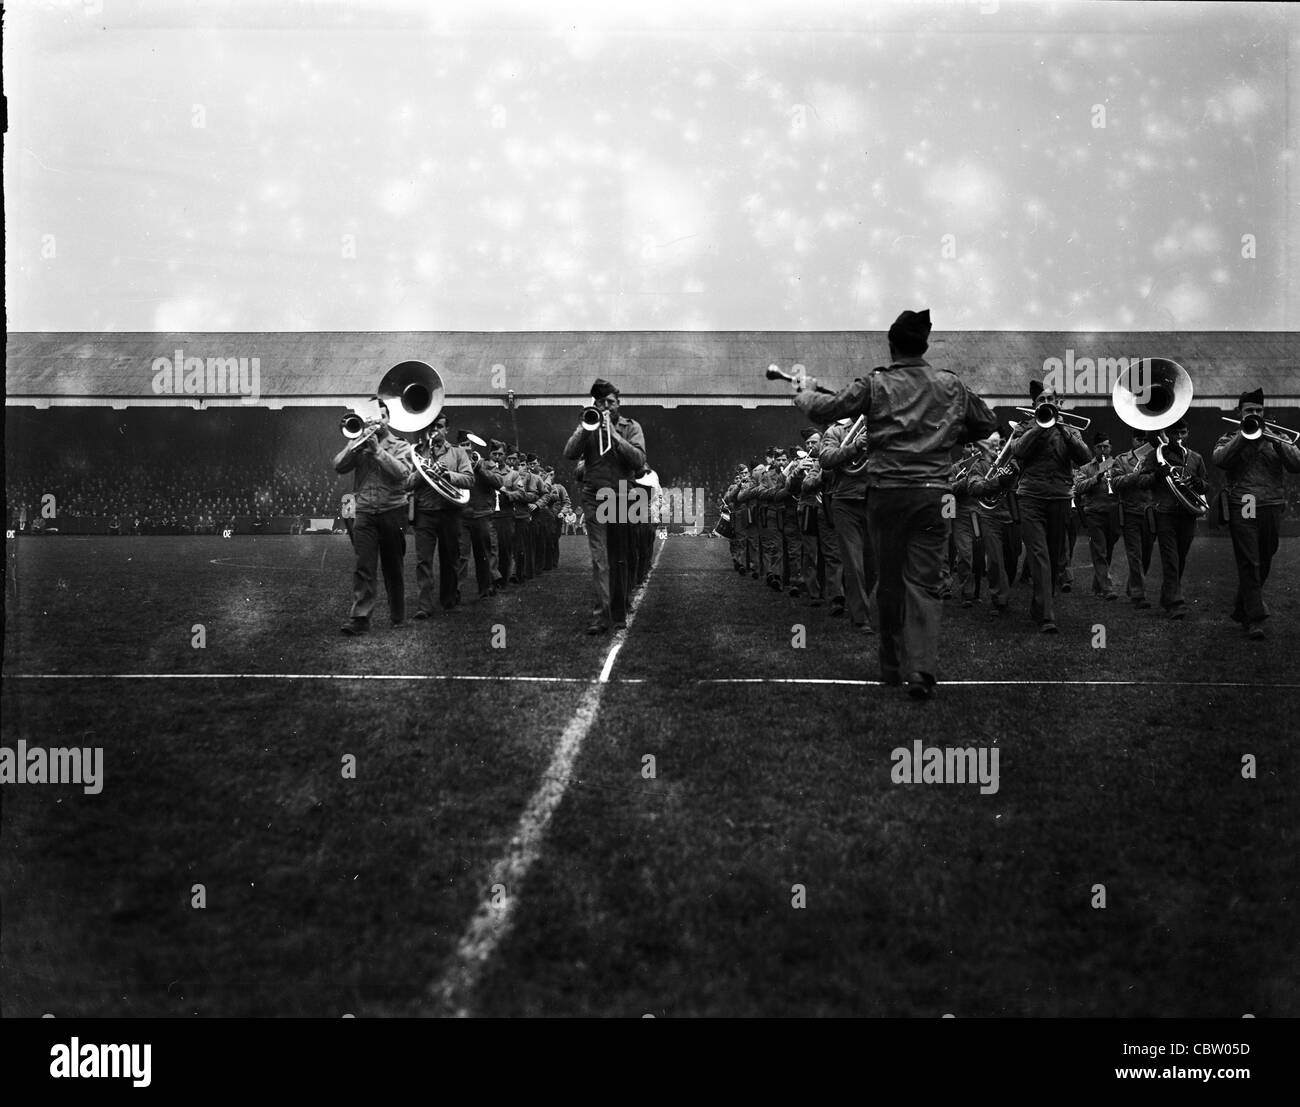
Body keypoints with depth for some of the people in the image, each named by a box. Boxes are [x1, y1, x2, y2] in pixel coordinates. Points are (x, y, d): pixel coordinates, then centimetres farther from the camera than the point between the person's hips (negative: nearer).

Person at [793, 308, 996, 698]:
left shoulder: (875, 385, -1)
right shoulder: (951, 385, 8)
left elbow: (822, 410, 0)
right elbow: (987, 424, 21)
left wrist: (805, 391, 20)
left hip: (886, 491, -1)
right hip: (932, 492, 1)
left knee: (889, 582, 11)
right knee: (923, 582, 0)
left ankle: (893, 666, 20)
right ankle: (921, 667, -16)